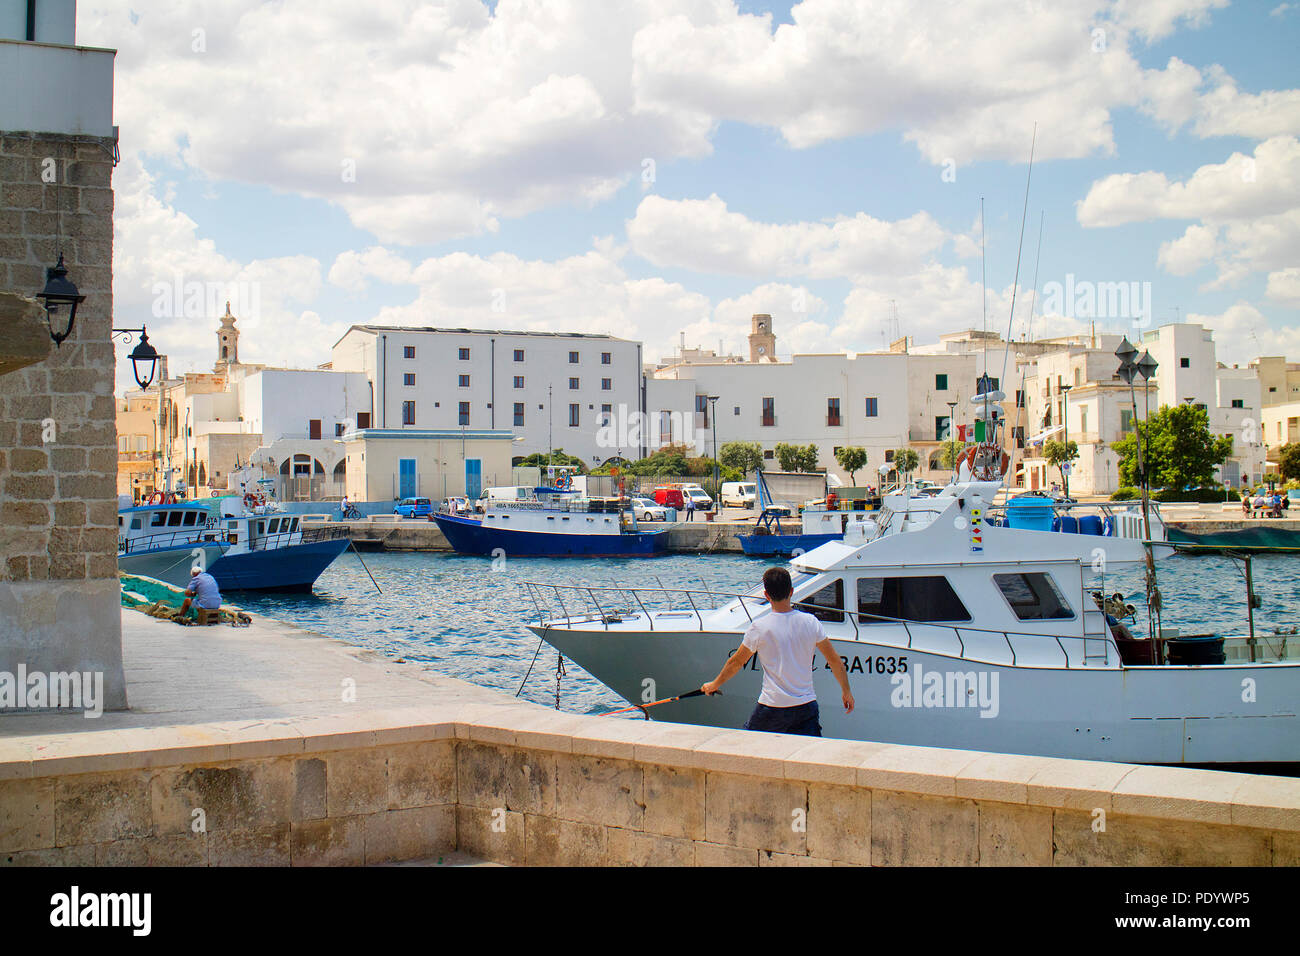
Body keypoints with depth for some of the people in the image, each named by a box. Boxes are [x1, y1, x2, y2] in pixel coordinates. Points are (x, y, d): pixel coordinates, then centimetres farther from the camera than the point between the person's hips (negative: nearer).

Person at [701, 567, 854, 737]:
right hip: (807, 704, 2)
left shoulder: (759, 627, -8)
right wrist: (846, 691, 21)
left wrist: (714, 684, 22)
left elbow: (736, 663, 5)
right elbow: (835, 661, 6)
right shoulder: (810, 622, -1)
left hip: (772, 707, -2)